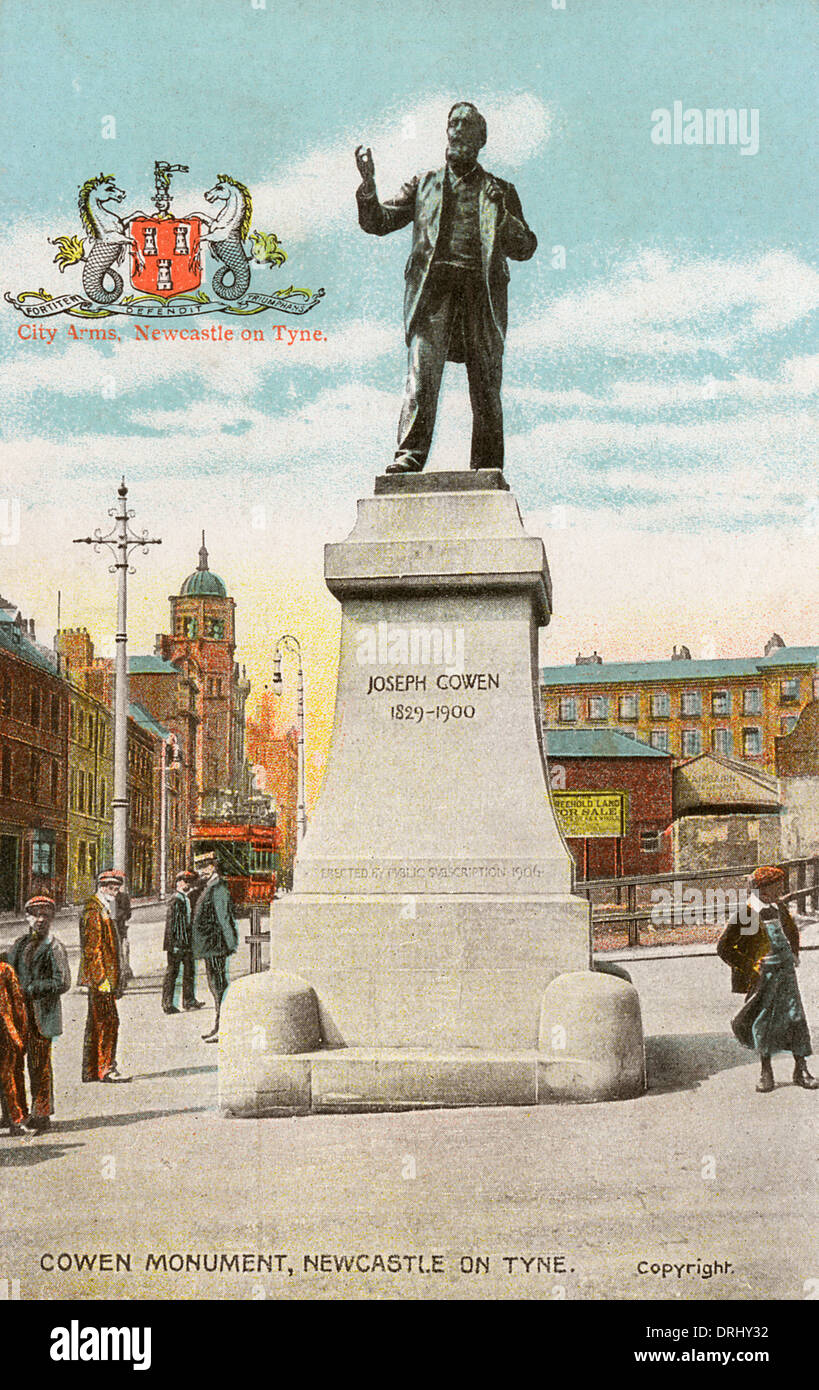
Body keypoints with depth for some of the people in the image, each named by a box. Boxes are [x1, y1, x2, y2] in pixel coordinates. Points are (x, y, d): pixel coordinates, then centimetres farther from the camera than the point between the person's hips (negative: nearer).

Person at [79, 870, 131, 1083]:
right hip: (99, 977, -10)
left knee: (96, 1023, 11)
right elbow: (92, 947, -18)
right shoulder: (93, 910, -12)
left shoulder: (106, 910, 19)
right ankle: (106, 1069, -9)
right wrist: (102, 979, -22)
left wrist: (116, 981, 23)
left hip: (108, 977, 10)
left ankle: (91, 1071, 15)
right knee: (108, 1021, -10)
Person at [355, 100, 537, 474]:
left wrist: (502, 213, -6)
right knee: (422, 370, -20)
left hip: (481, 288, 1)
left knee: (486, 385, -3)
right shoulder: (424, 184, 23)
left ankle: (488, 472, -1)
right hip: (433, 282, 0)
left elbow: (525, 248, 12)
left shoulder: (500, 191, 21)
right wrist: (368, 184, -2)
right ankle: (410, 453, -29)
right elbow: (378, 222, 16)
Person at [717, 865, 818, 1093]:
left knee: (795, 1016, 0)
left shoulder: (778, 906, 6)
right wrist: (749, 967, -11)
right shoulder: (745, 913, -13)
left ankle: (801, 1070, 9)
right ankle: (766, 1072, 17)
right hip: (761, 974, -5)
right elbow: (724, 948, -10)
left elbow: (792, 932, 26)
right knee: (763, 1020, 3)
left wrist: (793, 956, 15)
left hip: (784, 970, 5)